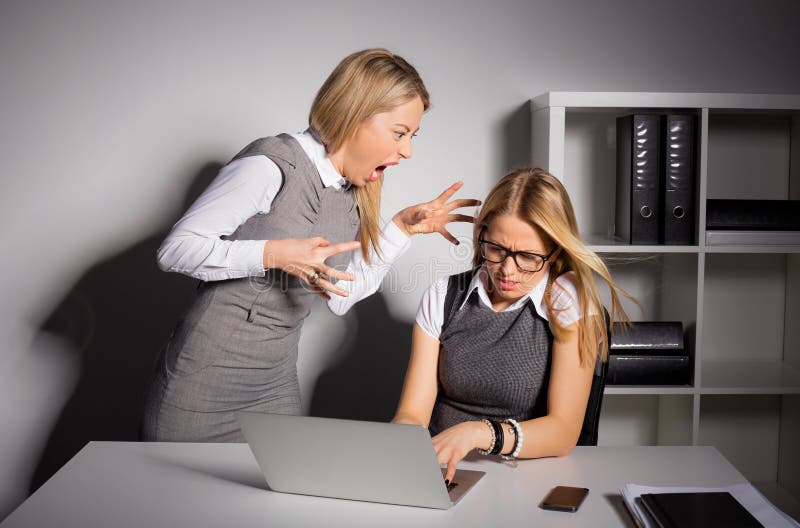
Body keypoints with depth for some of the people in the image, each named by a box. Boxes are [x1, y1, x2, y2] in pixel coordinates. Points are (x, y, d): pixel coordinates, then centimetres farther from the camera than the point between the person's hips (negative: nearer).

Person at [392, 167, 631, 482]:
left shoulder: (571, 304, -6)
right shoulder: (443, 298, 4)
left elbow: (563, 433, -13)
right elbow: (412, 414, 0)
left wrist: (478, 433, -29)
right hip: (442, 474, 3)